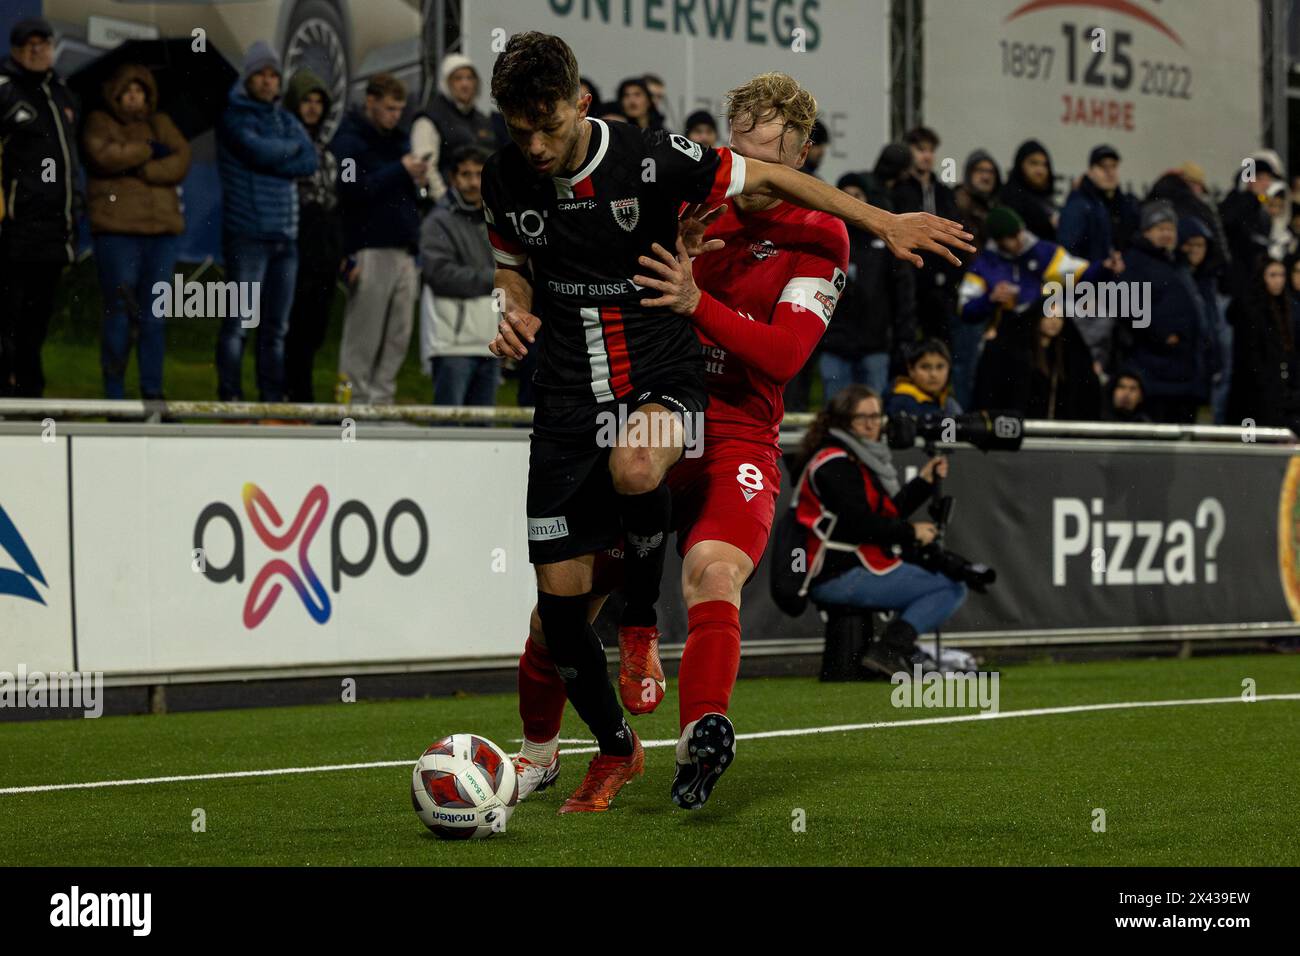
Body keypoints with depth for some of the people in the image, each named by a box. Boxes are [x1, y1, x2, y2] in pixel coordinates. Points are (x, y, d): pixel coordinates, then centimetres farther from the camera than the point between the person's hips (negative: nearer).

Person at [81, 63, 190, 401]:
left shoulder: (160, 123, 16)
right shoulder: (99, 123, 7)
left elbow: (181, 162, 1)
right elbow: (104, 155, -14)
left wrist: (138, 170, -11)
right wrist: (148, 149, -6)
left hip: (160, 229, 4)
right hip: (117, 230, -4)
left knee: (154, 317, 3)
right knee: (119, 315, -6)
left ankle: (152, 392, 8)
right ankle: (115, 395, -2)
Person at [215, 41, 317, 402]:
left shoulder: (287, 120, 18)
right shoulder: (233, 116, 1)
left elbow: (310, 162, 3)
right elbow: (257, 149, -16)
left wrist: (270, 161, -8)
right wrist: (291, 147, 1)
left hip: (285, 235, 6)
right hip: (247, 233, -6)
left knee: (277, 326, 6)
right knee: (238, 322, -8)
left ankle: (273, 398, 9)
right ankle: (230, 396, -5)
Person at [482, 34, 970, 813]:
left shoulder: (649, 158, -13)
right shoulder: (506, 180, -1)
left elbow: (766, 178, -3)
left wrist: (883, 222, -4)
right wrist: (517, 312, -6)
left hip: (663, 376, -4)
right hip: (569, 392, 4)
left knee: (633, 467, -40)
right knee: (559, 594, -2)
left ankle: (643, 623, -8)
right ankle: (616, 749, 24)